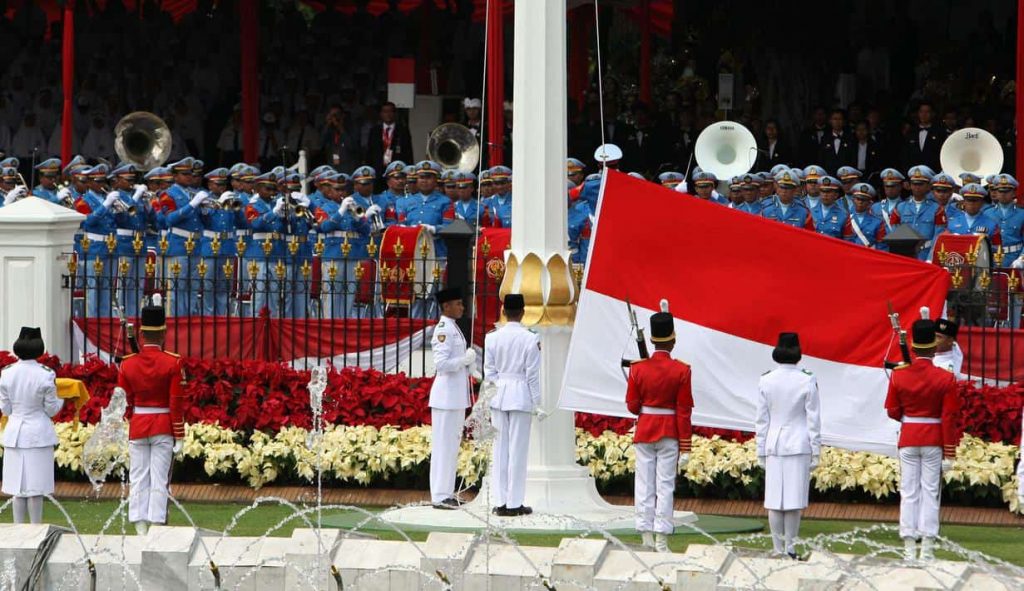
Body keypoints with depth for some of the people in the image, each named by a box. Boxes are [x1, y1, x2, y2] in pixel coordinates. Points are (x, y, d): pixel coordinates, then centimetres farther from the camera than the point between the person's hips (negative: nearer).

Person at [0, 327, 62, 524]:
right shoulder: (45, 375, -13)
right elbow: (51, 409, -5)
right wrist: (62, 399, 14)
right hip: (38, 434, -3)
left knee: (18, 488, 8)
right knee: (36, 488, 2)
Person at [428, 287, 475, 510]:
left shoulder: (453, 329, 15)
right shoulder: (443, 330, -15)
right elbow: (441, 363, -23)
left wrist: (468, 360, 7)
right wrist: (465, 360, -15)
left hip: (457, 395, 10)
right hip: (446, 394, -10)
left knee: (453, 443, 13)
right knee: (443, 444, -7)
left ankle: (447, 493, 18)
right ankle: (440, 496, -4)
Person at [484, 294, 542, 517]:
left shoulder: (492, 338, 0)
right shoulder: (529, 339, -9)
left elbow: (489, 371, 4)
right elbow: (532, 374, -7)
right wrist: (536, 404, 0)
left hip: (499, 396, 3)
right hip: (521, 396, -3)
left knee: (500, 449, 8)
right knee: (518, 449, 0)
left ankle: (500, 502, 9)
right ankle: (514, 503, 1)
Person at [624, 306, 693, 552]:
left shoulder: (638, 369, -3)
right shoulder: (681, 371, -9)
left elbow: (632, 405, 1)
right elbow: (684, 412, -8)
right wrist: (685, 448, -5)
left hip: (644, 431, 2)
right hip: (670, 434, -2)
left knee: (645, 486, 6)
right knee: (665, 486, 0)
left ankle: (646, 537, 6)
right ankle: (661, 539, -3)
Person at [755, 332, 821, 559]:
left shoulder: (766, 381, -1)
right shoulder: (807, 381, -7)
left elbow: (761, 420, 4)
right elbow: (813, 419, -4)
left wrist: (761, 452, 11)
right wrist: (815, 452, 3)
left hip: (774, 446, 2)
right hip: (799, 445, -2)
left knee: (774, 499, 5)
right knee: (794, 499, 1)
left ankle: (778, 549, 7)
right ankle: (790, 548, 1)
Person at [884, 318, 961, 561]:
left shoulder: (899, 375, -4)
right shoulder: (945, 379, -9)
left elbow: (892, 411, 3)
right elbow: (949, 418, -9)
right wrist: (949, 454, -5)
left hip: (908, 439, 2)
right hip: (934, 440, -2)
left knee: (909, 493, 6)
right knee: (930, 492, 3)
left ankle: (909, 548, 3)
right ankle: (927, 548, 0)